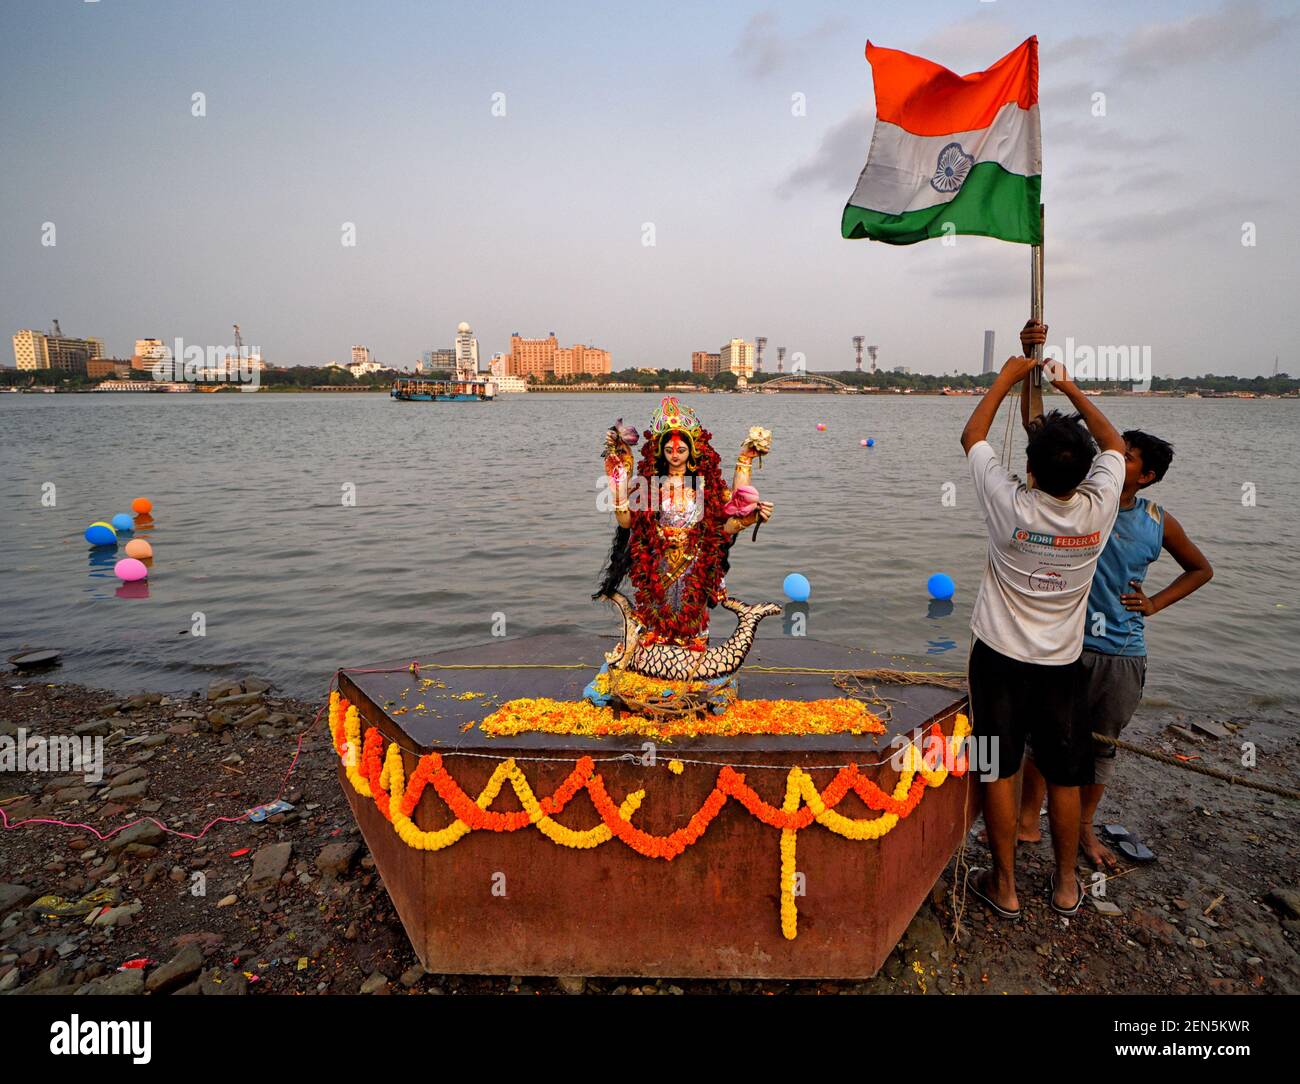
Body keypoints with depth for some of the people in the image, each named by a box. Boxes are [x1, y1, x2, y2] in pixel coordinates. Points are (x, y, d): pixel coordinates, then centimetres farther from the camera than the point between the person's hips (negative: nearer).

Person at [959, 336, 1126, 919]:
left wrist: (1006, 379, 7)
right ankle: (1065, 885, 31)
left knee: (999, 770, 9)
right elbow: (1115, 445, 8)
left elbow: (972, 436, -3)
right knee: (1064, 774, 16)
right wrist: (1072, 390, 14)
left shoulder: (1010, 506, -21)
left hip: (1000, 657, -2)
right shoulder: (1098, 508, -15)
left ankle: (1004, 886, 21)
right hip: (1062, 661, 3)